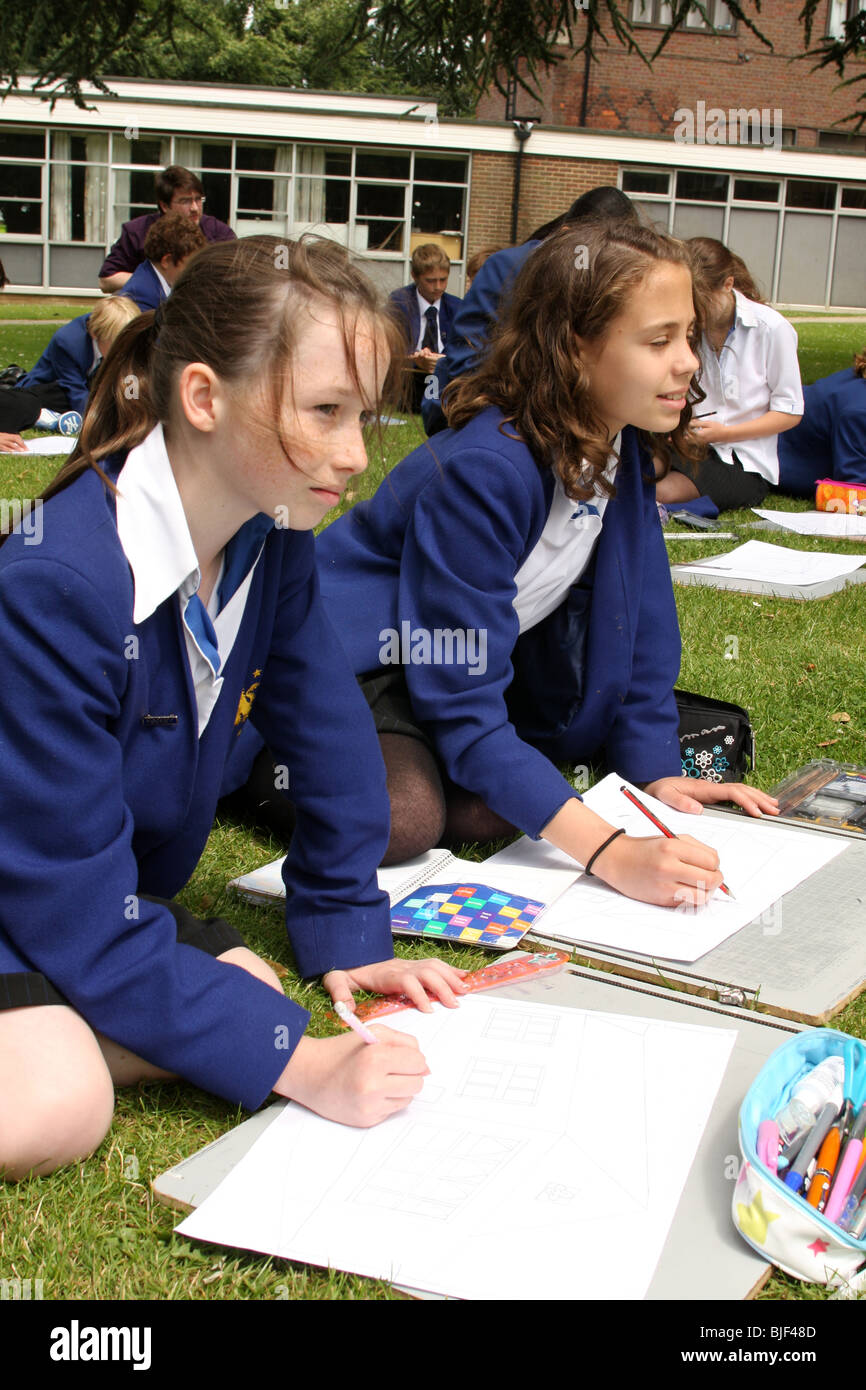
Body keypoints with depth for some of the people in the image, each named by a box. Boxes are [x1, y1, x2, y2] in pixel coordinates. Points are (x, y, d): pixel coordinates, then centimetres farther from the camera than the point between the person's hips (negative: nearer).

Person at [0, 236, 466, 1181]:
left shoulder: (272, 540, -10)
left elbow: (329, 736, 4)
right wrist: (294, 1060, -29)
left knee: (251, 993, -15)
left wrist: (346, 932, 3)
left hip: (128, 899, 8)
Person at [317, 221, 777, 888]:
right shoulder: (483, 472, -32)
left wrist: (656, 768, -7)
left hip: (463, 657, 7)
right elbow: (463, 707, -34)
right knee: (406, 822, -32)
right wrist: (609, 852, -40)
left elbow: (640, 619, 3)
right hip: (348, 660, -7)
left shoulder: (621, 450, -7)